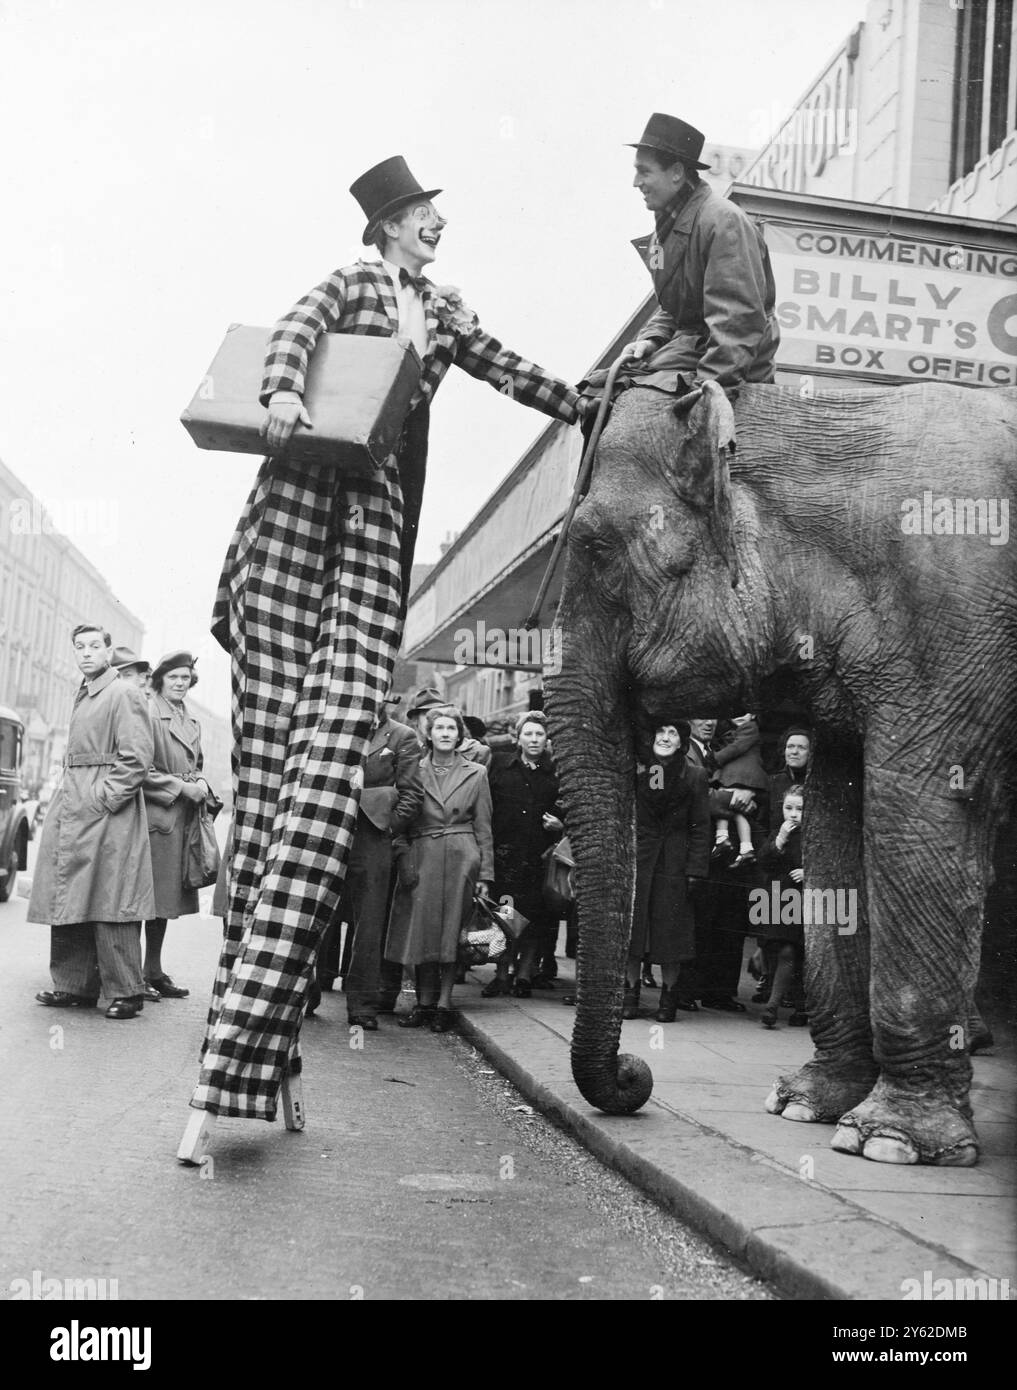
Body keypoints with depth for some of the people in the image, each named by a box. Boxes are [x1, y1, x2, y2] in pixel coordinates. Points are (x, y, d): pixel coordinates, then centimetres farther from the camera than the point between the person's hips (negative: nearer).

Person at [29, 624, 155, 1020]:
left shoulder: (123, 694, -8)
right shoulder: (83, 696, 19)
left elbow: (137, 756, -15)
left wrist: (106, 799, -18)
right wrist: (65, 799, 16)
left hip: (108, 814, -9)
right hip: (72, 811, 9)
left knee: (108, 902, -9)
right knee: (70, 899, 9)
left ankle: (126, 991, -3)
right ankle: (75, 986, 16)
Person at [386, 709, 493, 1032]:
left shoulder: (476, 773, 8)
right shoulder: (414, 770, 8)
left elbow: (484, 827, 8)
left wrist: (485, 874, 3)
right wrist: (404, 860, -6)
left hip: (461, 858, -1)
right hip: (421, 857, 1)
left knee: (453, 930, -2)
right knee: (421, 929, 0)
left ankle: (444, 1004, 5)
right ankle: (424, 1003, 10)